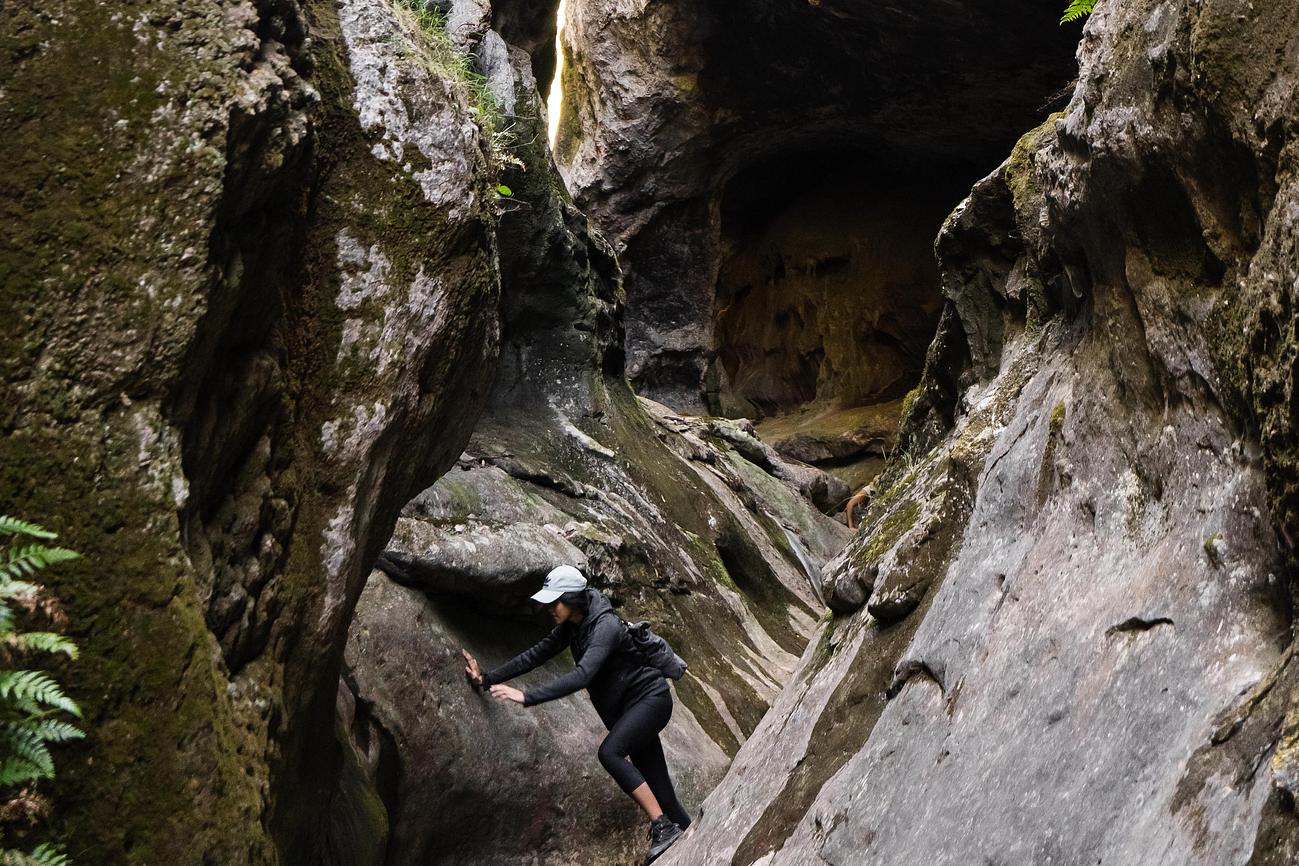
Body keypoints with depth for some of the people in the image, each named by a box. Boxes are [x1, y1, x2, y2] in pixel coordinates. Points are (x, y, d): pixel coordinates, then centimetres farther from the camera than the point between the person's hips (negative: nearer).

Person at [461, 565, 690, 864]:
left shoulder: (605, 626, -26)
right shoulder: (572, 626, 0)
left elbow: (581, 676, -38)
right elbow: (536, 654, 3)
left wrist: (527, 697, -42)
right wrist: (488, 679, -5)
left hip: (650, 697, -9)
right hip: (626, 706, 9)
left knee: (610, 751, -28)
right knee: (653, 781, 5)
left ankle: (664, 827, -25)